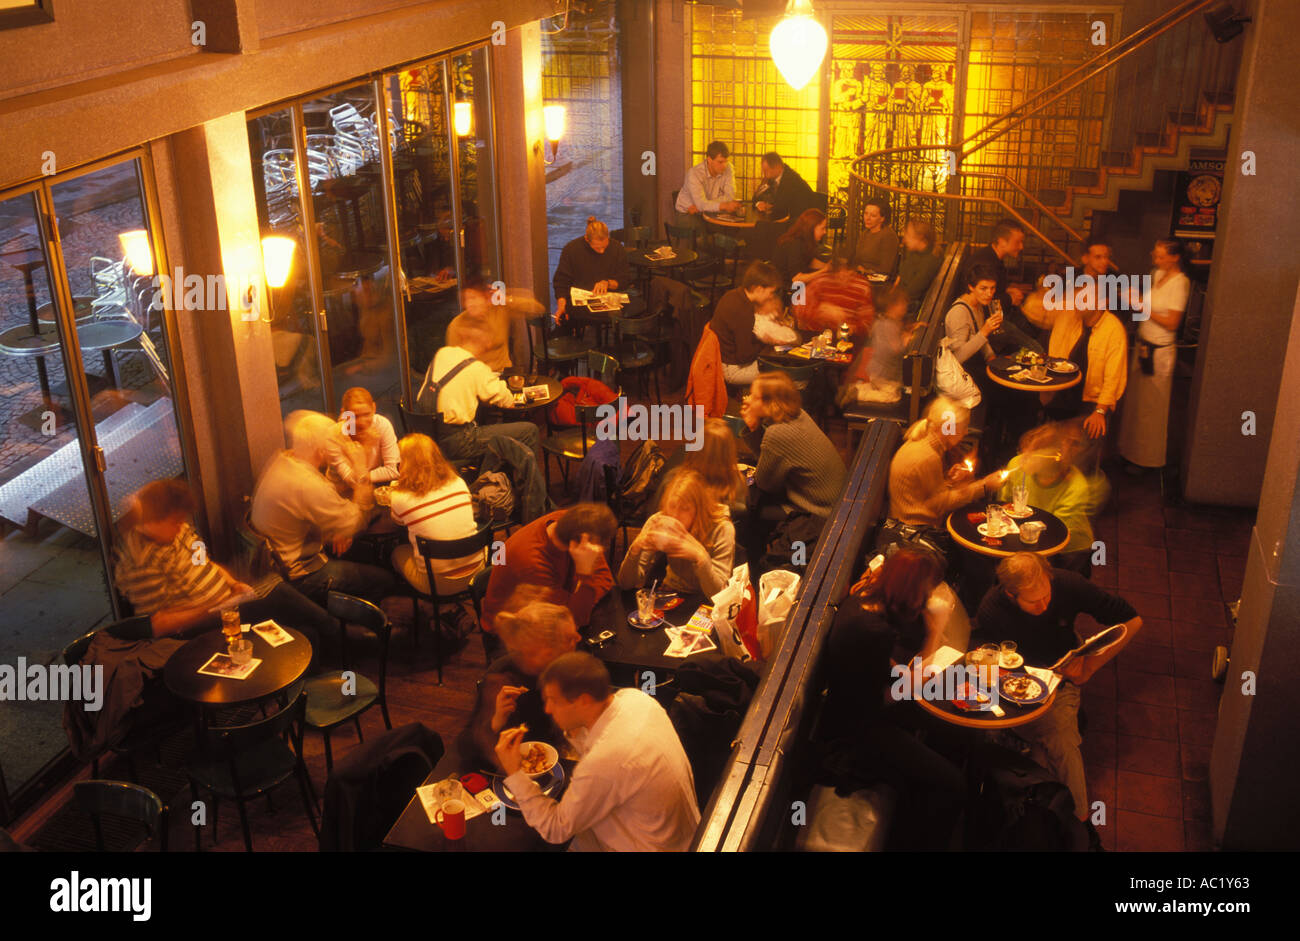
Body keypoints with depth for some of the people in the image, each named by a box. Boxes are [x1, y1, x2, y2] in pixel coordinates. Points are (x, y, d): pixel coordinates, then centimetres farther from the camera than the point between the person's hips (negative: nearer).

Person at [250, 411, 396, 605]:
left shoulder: (281, 461, -1)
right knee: (384, 580, -3)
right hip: (298, 577, -10)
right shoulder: (308, 486, -32)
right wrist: (361, 501, 1)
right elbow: (350, 525, -19)